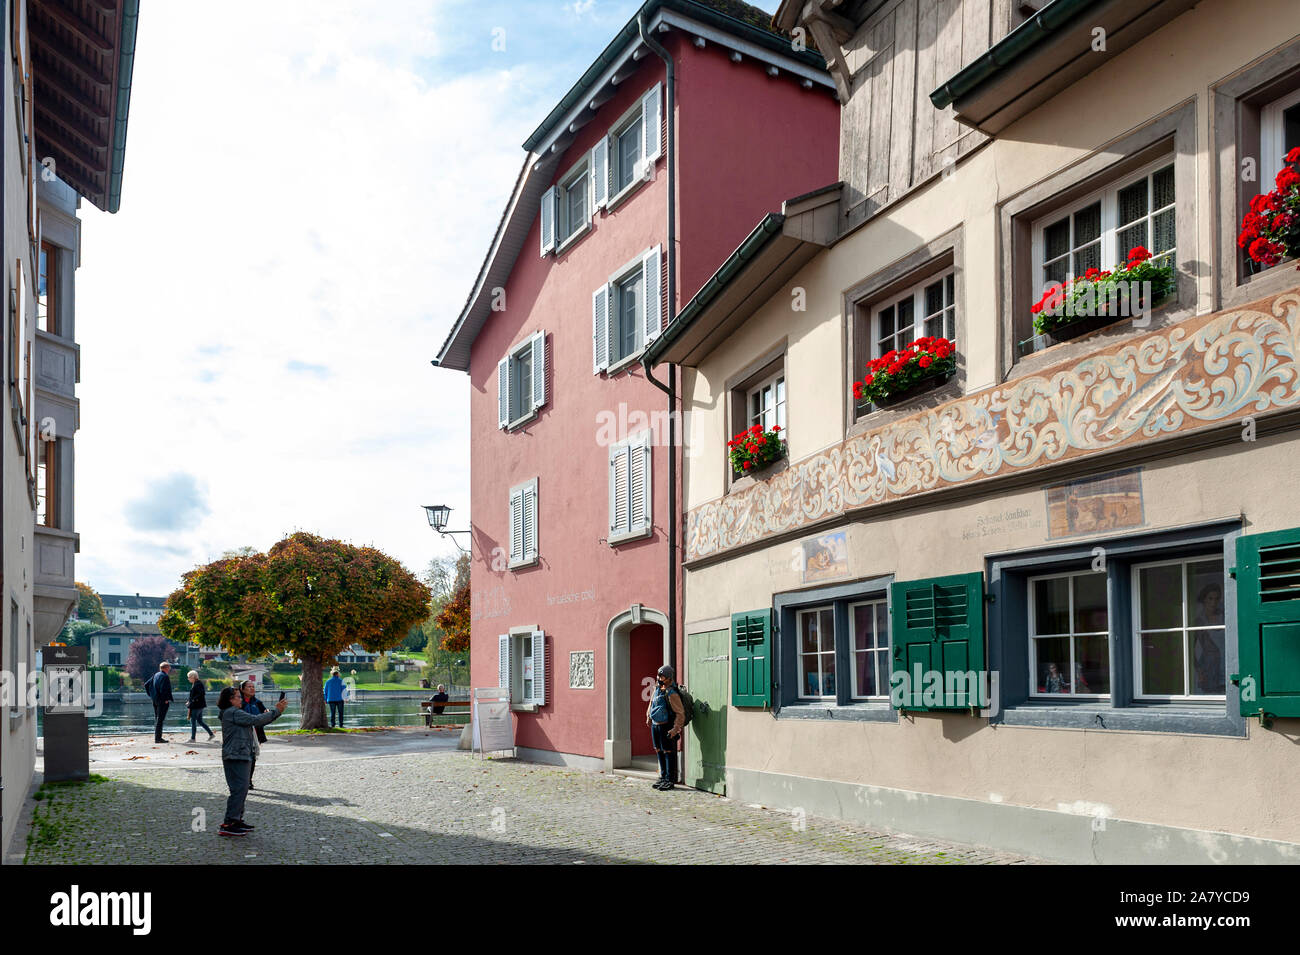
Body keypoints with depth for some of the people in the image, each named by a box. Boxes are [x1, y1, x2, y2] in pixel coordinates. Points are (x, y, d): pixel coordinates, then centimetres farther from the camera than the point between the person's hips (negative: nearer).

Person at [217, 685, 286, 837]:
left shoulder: (237, 713, 20)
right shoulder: (233, 713, -13)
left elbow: (257, 722, 19)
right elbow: (256, 720, -18)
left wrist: (275, 710, 10)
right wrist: (275, 711, -11)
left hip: (243, 756, 11)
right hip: (236, 757, -11)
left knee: (243, 789, 14)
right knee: (239, 789, -12)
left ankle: (237, 820, 20)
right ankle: (228, 824, -12)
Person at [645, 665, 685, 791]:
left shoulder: (671, 694, -21)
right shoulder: (658, 688, 5)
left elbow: (680, 713, -19)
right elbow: (652, 702, 25)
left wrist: (675, 729, -24)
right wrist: (648, 716, 31)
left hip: (666, 727, -9)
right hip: (655, 725, 9)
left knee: (668, 752, -3)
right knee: (659, 752, 15)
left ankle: (670, 780, 2)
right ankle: (663, 776, 26)